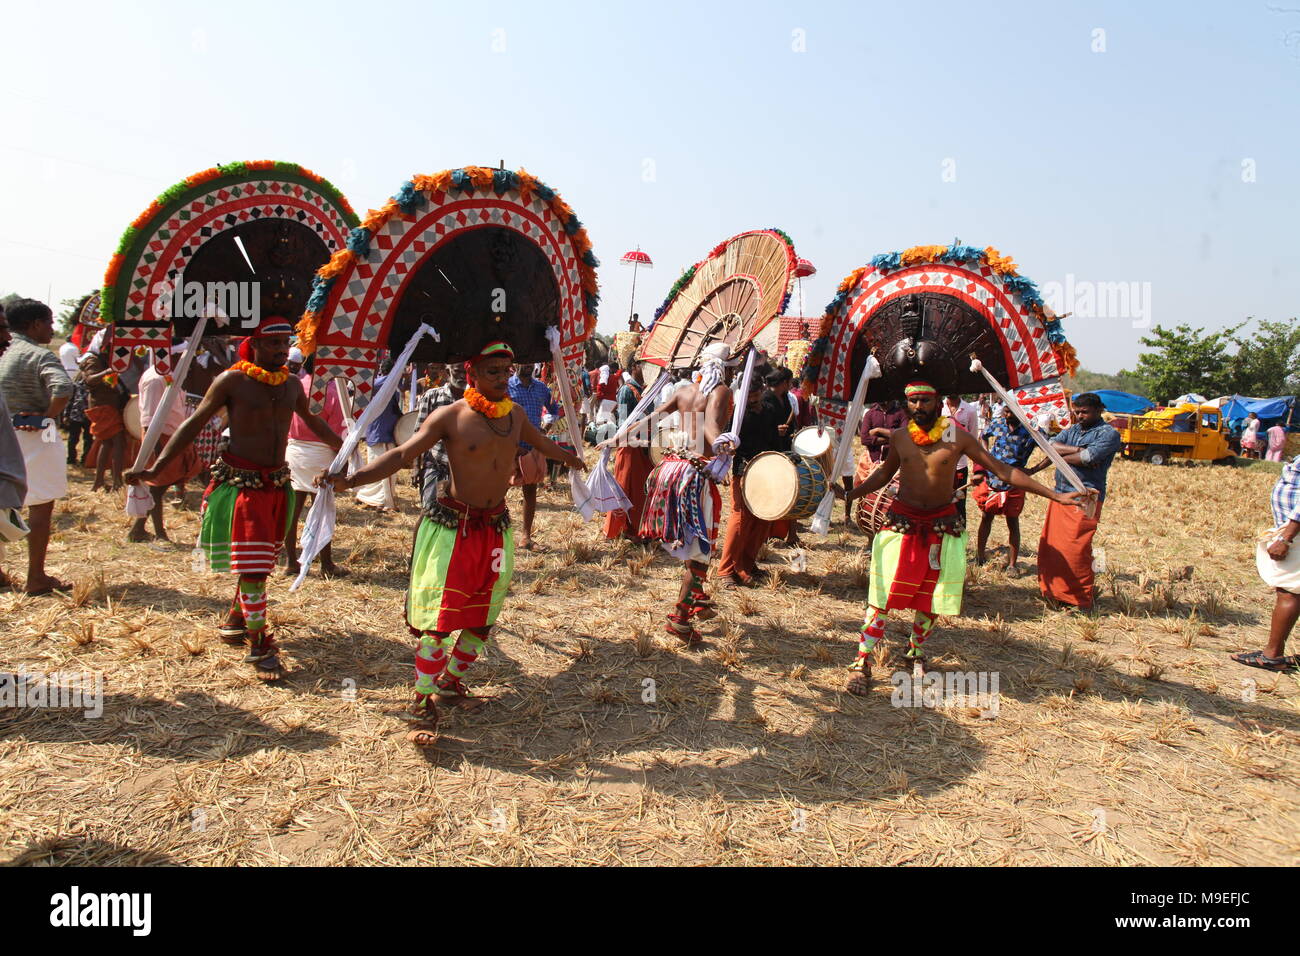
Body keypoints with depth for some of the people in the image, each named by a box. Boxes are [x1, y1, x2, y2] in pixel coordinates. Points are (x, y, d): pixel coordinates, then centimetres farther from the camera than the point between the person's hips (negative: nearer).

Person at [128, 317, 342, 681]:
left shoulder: (292, 384, 8)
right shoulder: (233, 380, -8)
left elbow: (312, 421, 26)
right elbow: (194, 423, -7)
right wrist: (157, 468, -14)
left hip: (278, 483, 6)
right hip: (240, 482, -6)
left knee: (263, 561, 14)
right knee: (251, 564, -8)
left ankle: (236, 620, 36)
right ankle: (260, 646, -2)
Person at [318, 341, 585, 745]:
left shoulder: (514, 414, 6)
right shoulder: (450, 416, -11)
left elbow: (543, 444, 26)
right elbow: (402, 454, -17)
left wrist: (573, 458, 44)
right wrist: (350, 479, -29)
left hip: (496, 527, 6)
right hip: (452, 526, -6)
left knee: (481, 618, 13)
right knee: (438, 619, -6)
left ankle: (450, 681, 32)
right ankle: (423, 705, 3)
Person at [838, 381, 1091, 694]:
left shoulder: (957, 437, -7)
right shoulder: (899, 437, -1)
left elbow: (1001, 469, -6)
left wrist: (1055, 495, -8)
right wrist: (849, 495, 10)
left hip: (942, 525, 0)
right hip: (903, 522, 0)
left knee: (932, 598, 8)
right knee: (883, 595, -7)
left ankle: (916, 651, 33)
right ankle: (862, 664, -2)